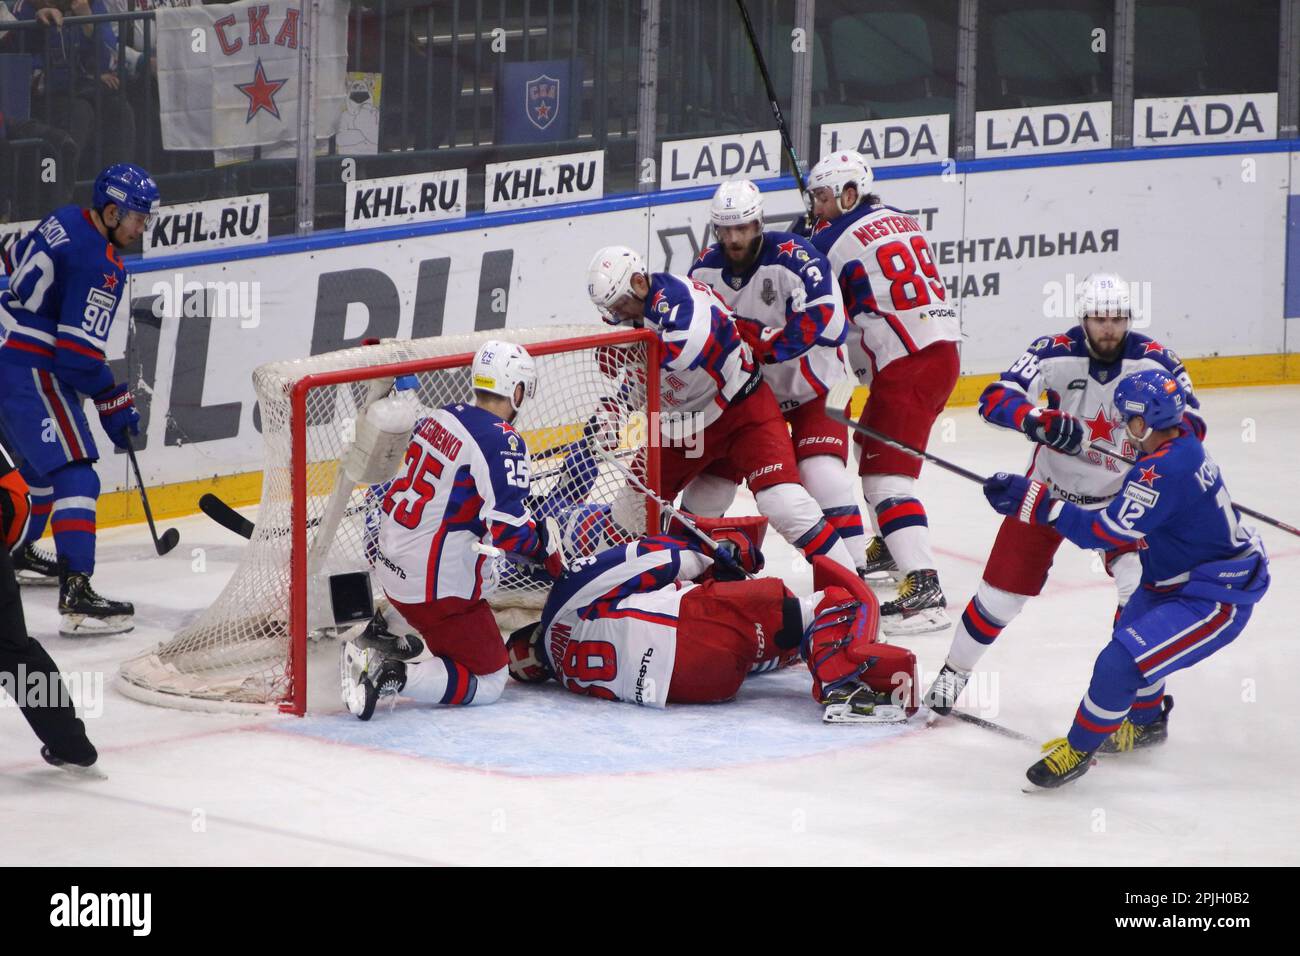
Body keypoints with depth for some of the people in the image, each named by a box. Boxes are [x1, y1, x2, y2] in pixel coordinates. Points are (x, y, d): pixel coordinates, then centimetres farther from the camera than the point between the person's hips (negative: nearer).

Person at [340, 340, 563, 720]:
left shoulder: (440, 417, 5)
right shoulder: (503, 442, -18)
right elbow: (507, 525, -24)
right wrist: (547, 550, -5)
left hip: (390, 566, 9)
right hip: (437, 585, -9)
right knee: (488, 682, 0)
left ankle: (378, 647, 17)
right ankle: (393, 677, -19)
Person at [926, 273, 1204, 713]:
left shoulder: (1155, 361, -17)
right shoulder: (1055, 353, -21)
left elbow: (1190, 424, -17)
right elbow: (994, 398, -31)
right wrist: (1037, 420, -51)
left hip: (1118, 495, 1)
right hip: (1049, 487, -1)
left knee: (1141, 583, -19)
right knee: (1003, 589, 1)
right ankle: (954, 671, 25)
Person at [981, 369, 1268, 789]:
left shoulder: (1165, 471, -30)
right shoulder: (1184, 444, 0)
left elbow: (1106, 532, -30)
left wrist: (1037, 502, -28)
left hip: (1216, 601, -11)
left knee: (1120, 662, -17)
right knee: (1131, 635, 31)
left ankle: (1078, 749, 1)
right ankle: (1145, 723, 52)